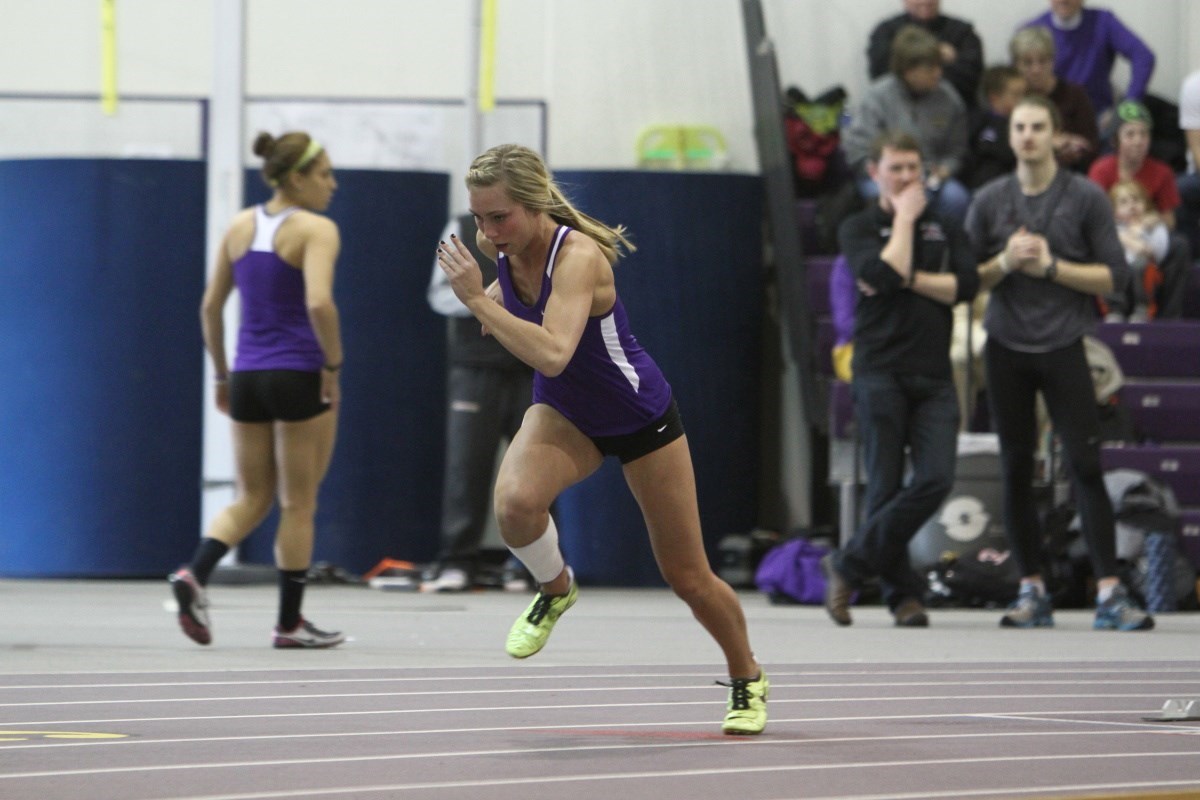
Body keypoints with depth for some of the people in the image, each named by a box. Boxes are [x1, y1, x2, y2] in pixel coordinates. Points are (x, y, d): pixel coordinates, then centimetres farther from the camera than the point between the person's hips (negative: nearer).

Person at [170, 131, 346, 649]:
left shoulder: (240, 226, 9)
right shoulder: (316, 230, -10)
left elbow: (210, 307, 12)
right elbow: (319, 302, -25)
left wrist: (221, 374, 20)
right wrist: (334, 364, -13)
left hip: (248, 376, 6)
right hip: (300, 377, -6)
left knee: (251, 498, 14)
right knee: (298, 504, 7)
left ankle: (195, 573, -11)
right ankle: (290, 623, 11)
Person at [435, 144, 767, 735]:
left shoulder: (577, 256, -33)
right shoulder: (502, 245, -12)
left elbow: (553, 354, -49)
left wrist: (478, 300, -47)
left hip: (640, 417, -5)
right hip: (565, 413, 5)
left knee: (687, 576, 7)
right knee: (515, 503, -31)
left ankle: (748, 680, 34)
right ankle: (554, 588, 2)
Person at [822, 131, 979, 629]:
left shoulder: (945, 228, 16)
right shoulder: (858, 228, 6)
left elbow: (966, 285, 1)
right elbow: (883, 275, -14)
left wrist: (907, 279, -7)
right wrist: (904, 219, -3)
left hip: (934, 377, 3)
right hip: (881, 372, -3)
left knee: (936, 478, -13)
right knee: (886, 486, -4)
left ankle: (851, 564, -2)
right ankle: (901, 593, 5)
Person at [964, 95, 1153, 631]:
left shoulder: (1086, 198, 0)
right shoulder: (990, 201, 6)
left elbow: (1115, 276, -2)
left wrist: (1052, 266, -12)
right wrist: (1005, 262, -11)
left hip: (1063, 347, -2)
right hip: (1006, 350, 2)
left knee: (1085, 466, -9)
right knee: (1016, 470, 4)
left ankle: (1110, 593, -10)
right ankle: (1032, 592, 11)